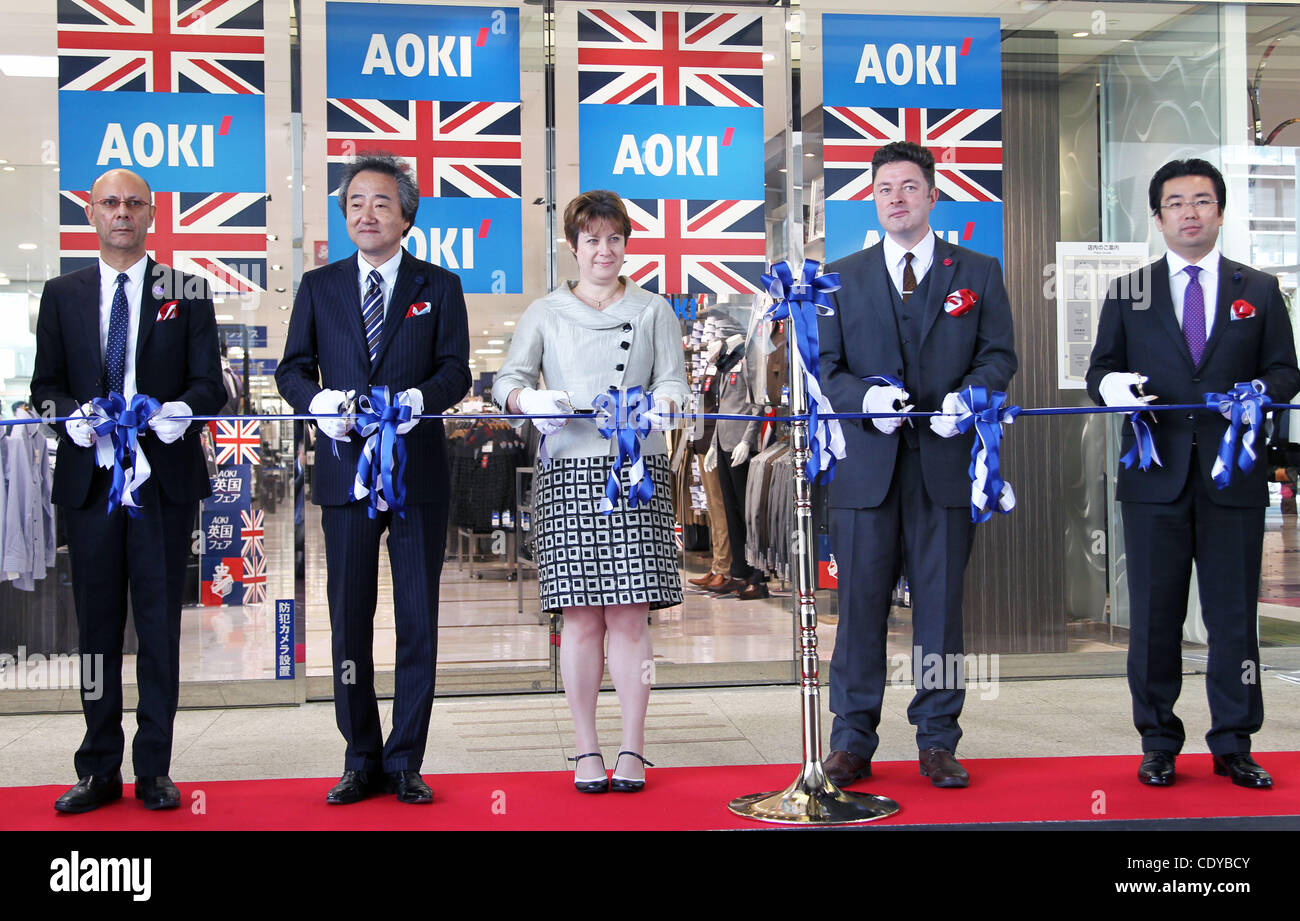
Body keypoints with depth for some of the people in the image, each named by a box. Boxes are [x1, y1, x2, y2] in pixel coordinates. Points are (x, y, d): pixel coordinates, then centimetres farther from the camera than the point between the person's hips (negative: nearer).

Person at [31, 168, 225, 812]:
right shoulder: (62, 294, 12)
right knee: (97, 625, 6)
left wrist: (184, 409, -18)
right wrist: (71, 414, -11)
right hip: (89, 476, 2)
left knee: (160, 624, 2)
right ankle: (99, 770, 15)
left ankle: (154, 769, 11)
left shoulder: (186, 293, 8)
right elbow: (45, 383, 10)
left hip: (165, 476, -1)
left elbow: (209, 381, 4)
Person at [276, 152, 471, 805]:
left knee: (418, 620, 3)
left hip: (419, 471, -1)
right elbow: (293, 368, 10)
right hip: (345, 469, 1)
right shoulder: (319, 287, 12)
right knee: (348, 619, 5)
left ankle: (404, 762, 12)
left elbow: (456, 370, 1)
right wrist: (318, 400, -12)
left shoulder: (439, 287, 8)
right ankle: (362, 761, 16)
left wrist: (418, 398, -20)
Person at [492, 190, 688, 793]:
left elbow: (673, 381, 7)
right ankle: (587, 750, 6)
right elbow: (508, 379, 7)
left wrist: (659, 406, -17)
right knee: (580, 617, -2)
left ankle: (632, 750, 2)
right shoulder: (544, 314, 15)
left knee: (629, 614, -5)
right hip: (567, 472, 0)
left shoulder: (654, 311, 15)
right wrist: (530, 400, -16)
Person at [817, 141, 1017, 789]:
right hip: (866, 464, 0)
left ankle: (937, 741, 13)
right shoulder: (841, 277, 12)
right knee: (860, 602, 2)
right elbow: (824, 365, 8)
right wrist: (865, 397, -13)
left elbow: (999, 355, 6)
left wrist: (967, 396, -14)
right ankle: (852, 741, 12)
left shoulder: (978, 273, 11)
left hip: (946, 462, 0)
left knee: (941, 602, 4)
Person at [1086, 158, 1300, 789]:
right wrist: (1111, 385, -13)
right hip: (1155, 476, 0)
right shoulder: (1127, 293, 11)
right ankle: (1159, 743, 15)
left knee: (1233, 614, 3)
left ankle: (1233, 745, 15)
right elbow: (1100, 370, 10)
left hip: (1233, 476, 0)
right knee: (1154, 616, 3)